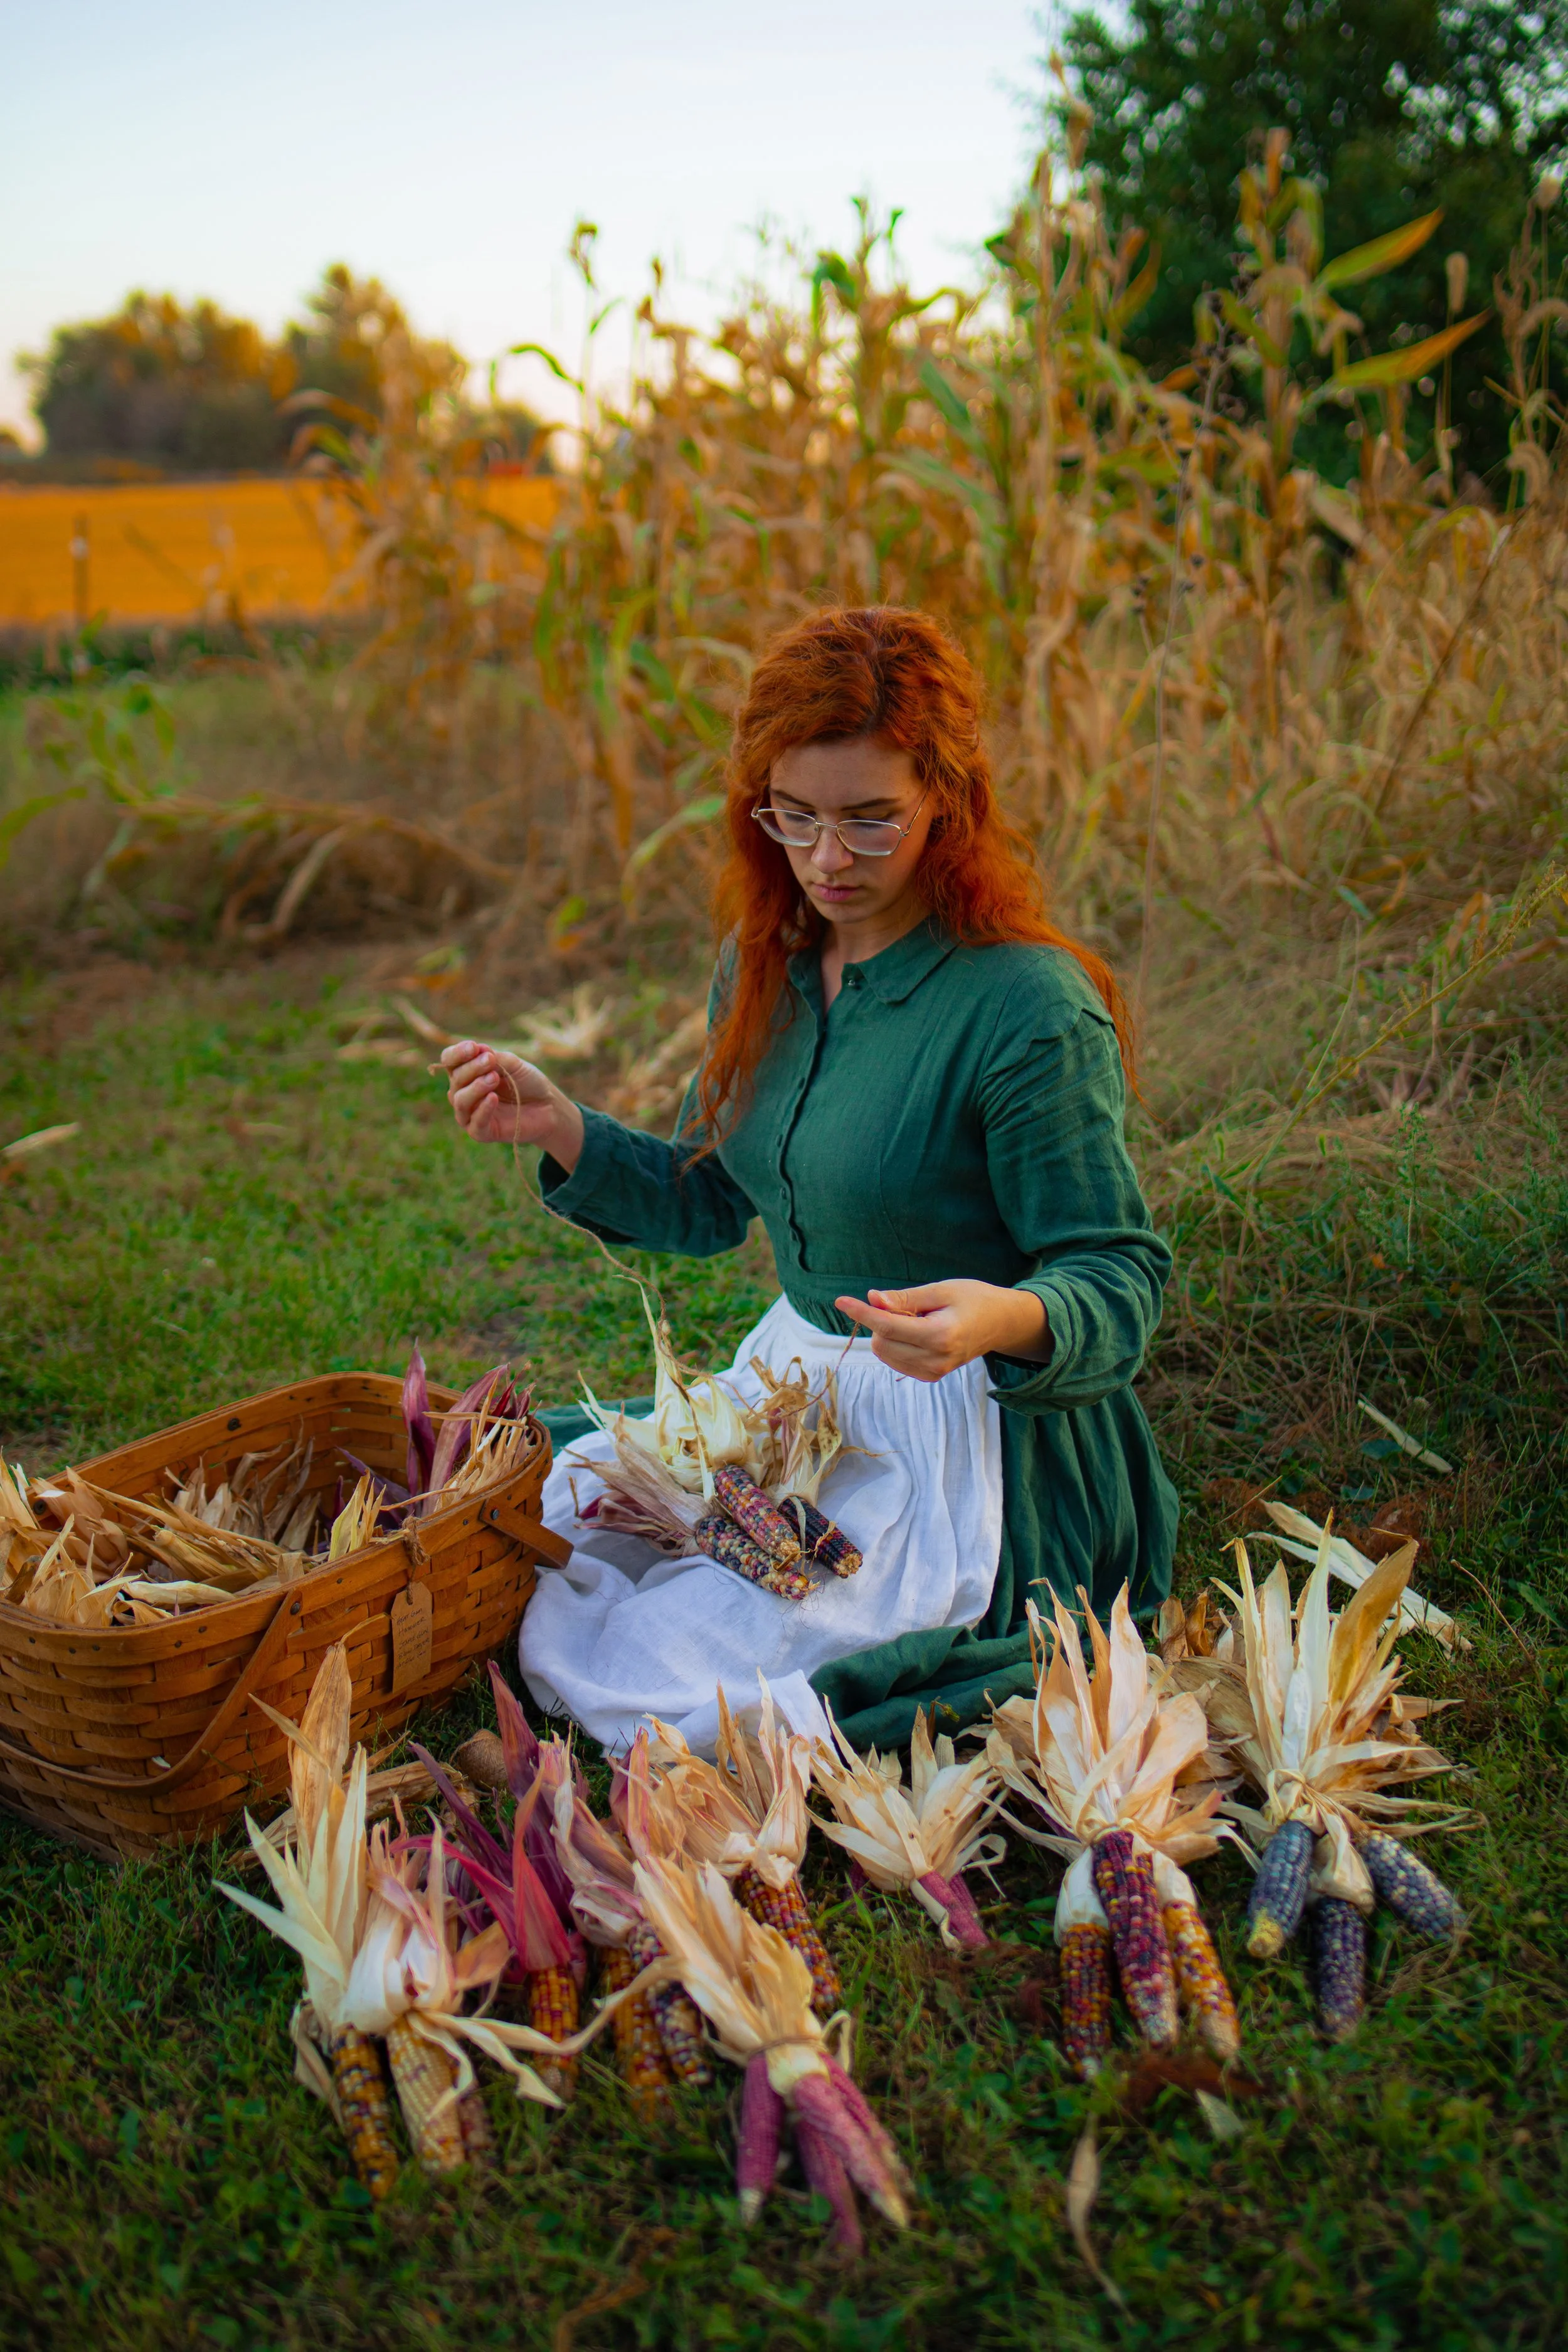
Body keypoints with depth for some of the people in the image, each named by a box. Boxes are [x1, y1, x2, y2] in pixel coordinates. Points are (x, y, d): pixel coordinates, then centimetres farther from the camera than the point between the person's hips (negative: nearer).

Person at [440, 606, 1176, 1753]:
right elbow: (709, 1201, 11)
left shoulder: (1032, 1014, -23)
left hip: (974, 1452, -8)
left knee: (646, 1681, -12)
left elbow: (1123, 1285, -18)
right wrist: (561, 1129, -4)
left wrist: (1007, 1320, -40)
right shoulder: (764, 965, 0)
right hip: (793, 1390, 8)